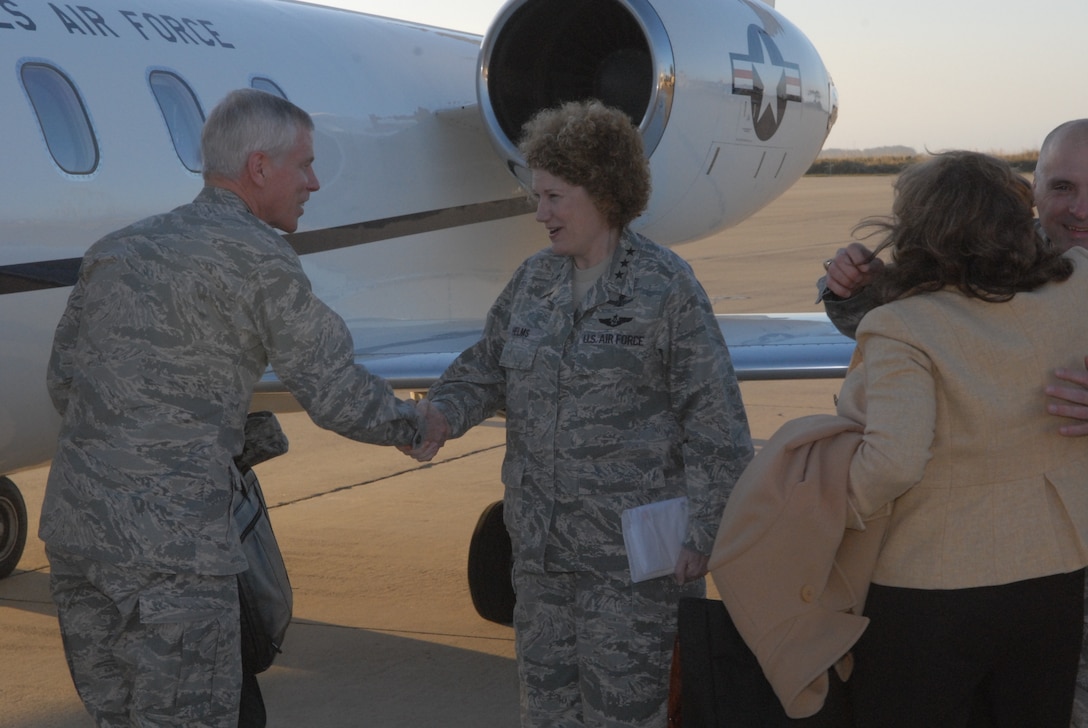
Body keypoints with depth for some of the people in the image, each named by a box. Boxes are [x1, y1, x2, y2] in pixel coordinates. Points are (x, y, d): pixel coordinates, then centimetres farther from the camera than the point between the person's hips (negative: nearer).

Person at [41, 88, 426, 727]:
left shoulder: (116, 249, 16)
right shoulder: (258, 257, -8)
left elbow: (64, 381, 21)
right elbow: (336, 395, -4)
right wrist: (416, 424, 15)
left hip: (73, 526, 8)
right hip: (170, 541, -8)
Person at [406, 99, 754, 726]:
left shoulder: (665, 285, -9)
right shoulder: (535, 280, 9)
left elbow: (714, 420, -10)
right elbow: (487, 368, 14)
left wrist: (700, 532, -12)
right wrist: (439, 413, -8)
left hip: (633, 553, -6)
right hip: (542, 546, 6)